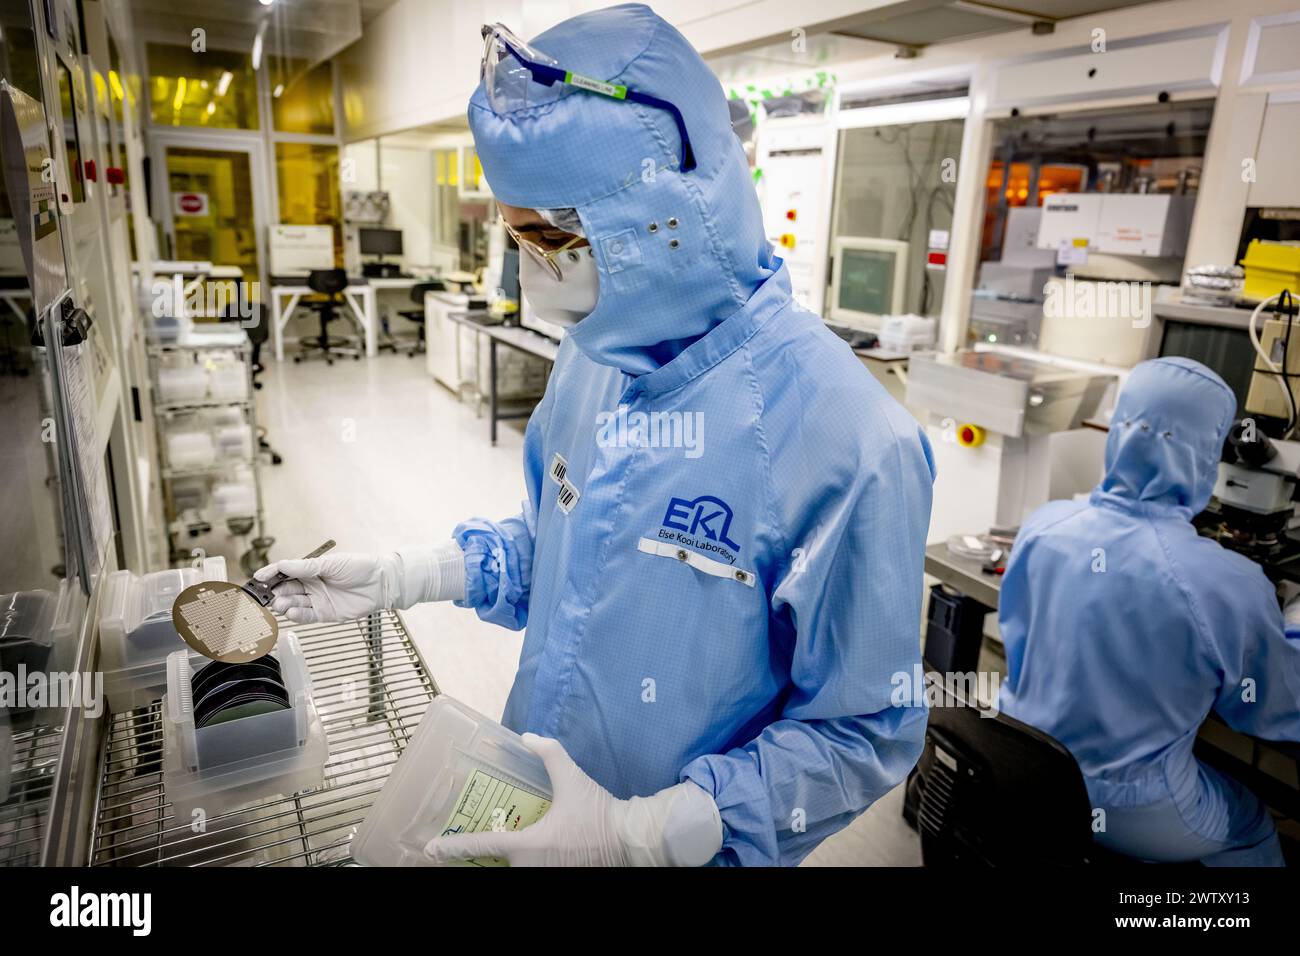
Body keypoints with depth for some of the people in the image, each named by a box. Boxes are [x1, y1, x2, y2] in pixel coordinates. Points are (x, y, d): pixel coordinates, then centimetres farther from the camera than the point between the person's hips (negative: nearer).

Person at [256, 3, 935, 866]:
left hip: (686, 847, -6)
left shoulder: (848, 440, -29)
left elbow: (862, 736, -20)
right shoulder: (595, 351, -6)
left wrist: (643, 831, -27)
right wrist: (402, 577, -2)